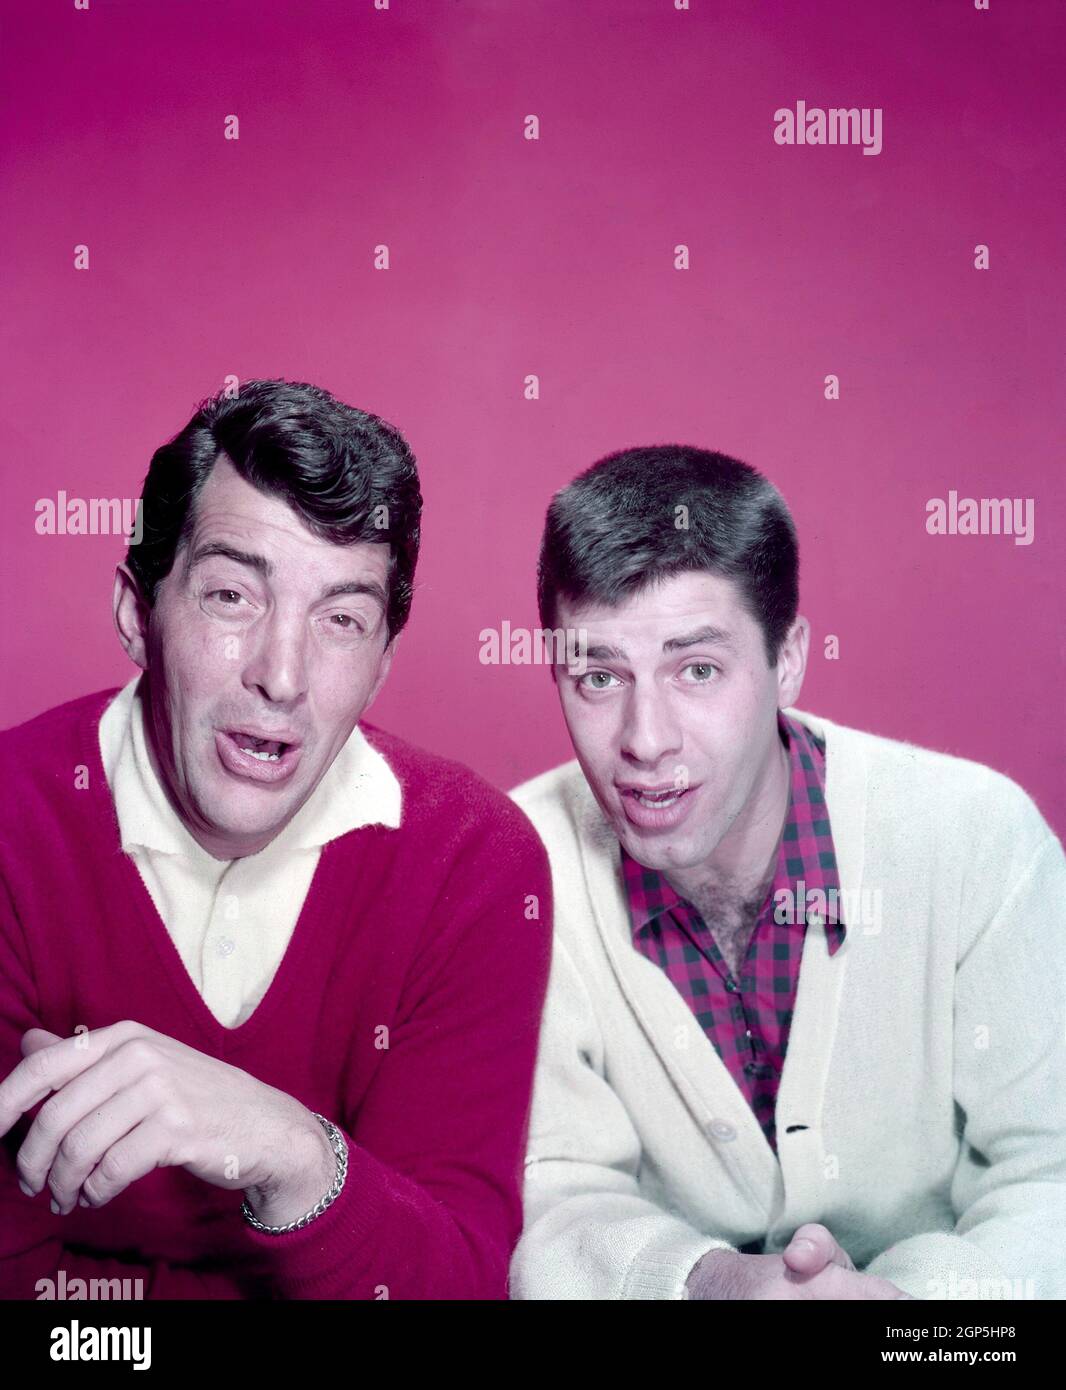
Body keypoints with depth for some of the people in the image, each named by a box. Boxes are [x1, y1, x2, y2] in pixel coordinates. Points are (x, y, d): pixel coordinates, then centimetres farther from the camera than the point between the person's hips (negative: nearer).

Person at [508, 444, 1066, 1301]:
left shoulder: (979, 837, -15)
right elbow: (554, 1195, -8)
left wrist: (911, 1288, -28)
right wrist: (703, 1280, -27)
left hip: (926, 1275, -1)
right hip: (674, 1280, 2)